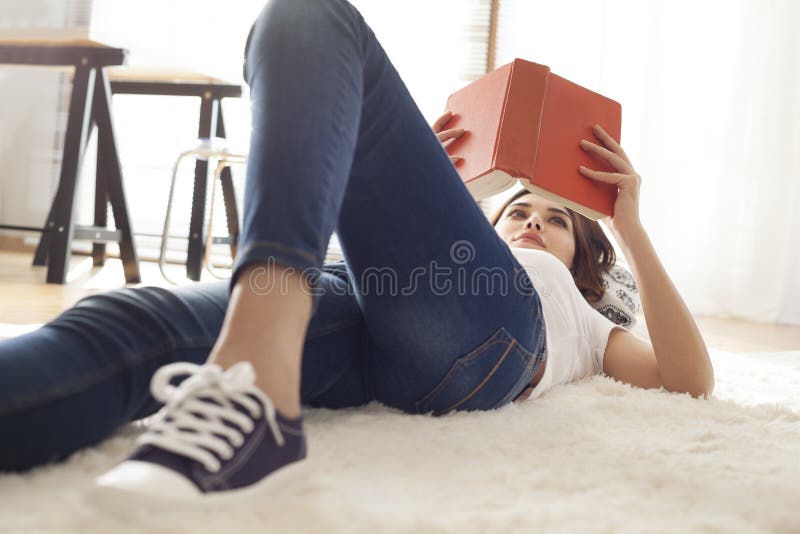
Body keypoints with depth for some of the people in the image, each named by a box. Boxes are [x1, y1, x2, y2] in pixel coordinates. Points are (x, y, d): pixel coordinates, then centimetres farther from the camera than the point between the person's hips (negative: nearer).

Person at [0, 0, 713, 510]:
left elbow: (690, 379, 24)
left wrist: (633, 229, 25)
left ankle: (259, 381, -43)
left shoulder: (583, 325, 43)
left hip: (477, 323, -3)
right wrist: (411, 174, 34)